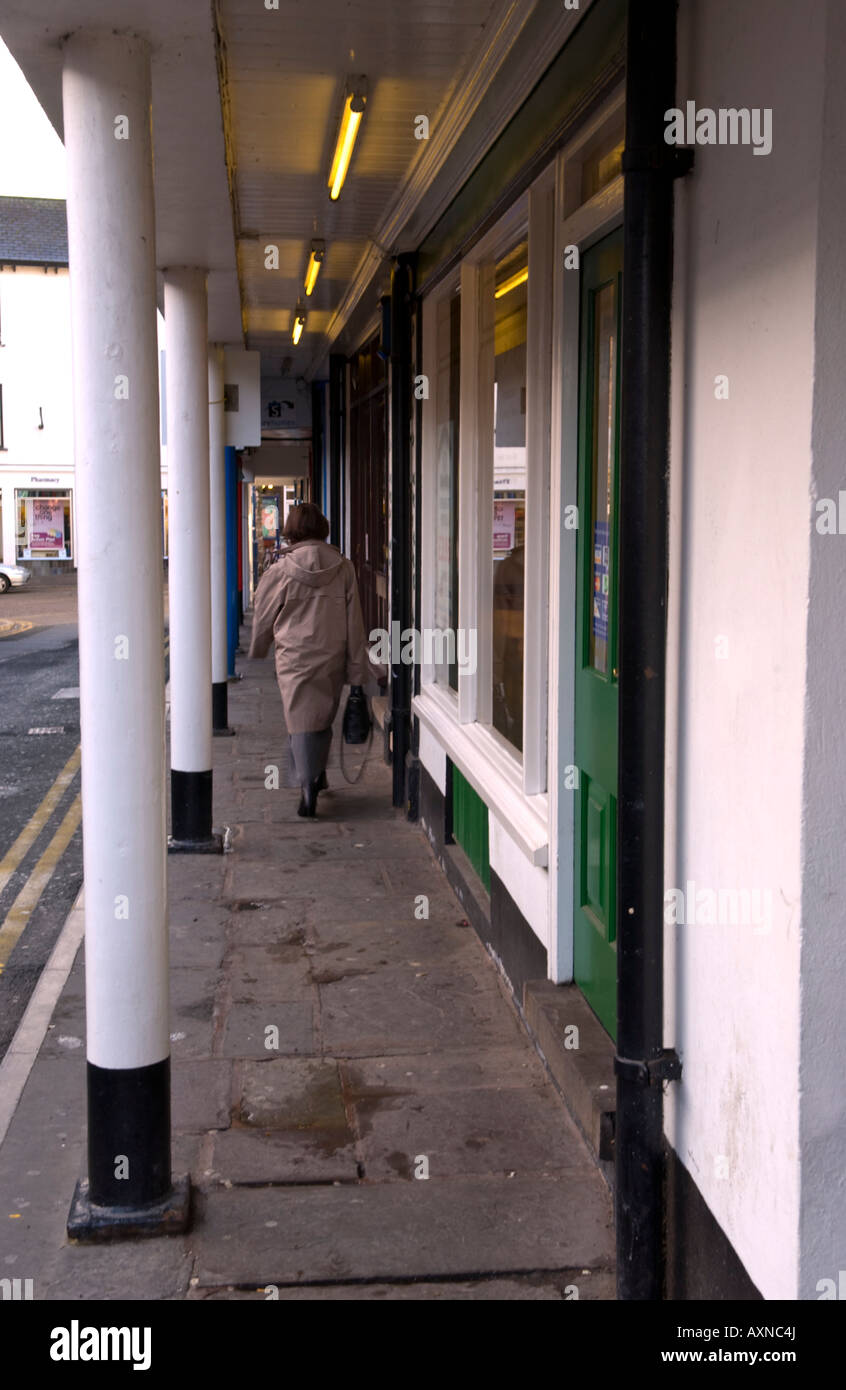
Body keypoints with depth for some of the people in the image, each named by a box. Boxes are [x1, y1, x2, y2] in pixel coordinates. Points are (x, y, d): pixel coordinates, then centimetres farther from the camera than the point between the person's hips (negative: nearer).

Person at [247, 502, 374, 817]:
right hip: (332, 658, 3)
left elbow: (263, 617, 4)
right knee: (324, 719, 18)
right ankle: (318, 776, 33)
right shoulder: (343, 568, -2)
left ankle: (309, 787, -9)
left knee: (301, 721, 0)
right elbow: (354, 622, 0)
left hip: (294, 659, -3)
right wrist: (357, 669, 5)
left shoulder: (281, 571, -8)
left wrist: (257, 651, 22)